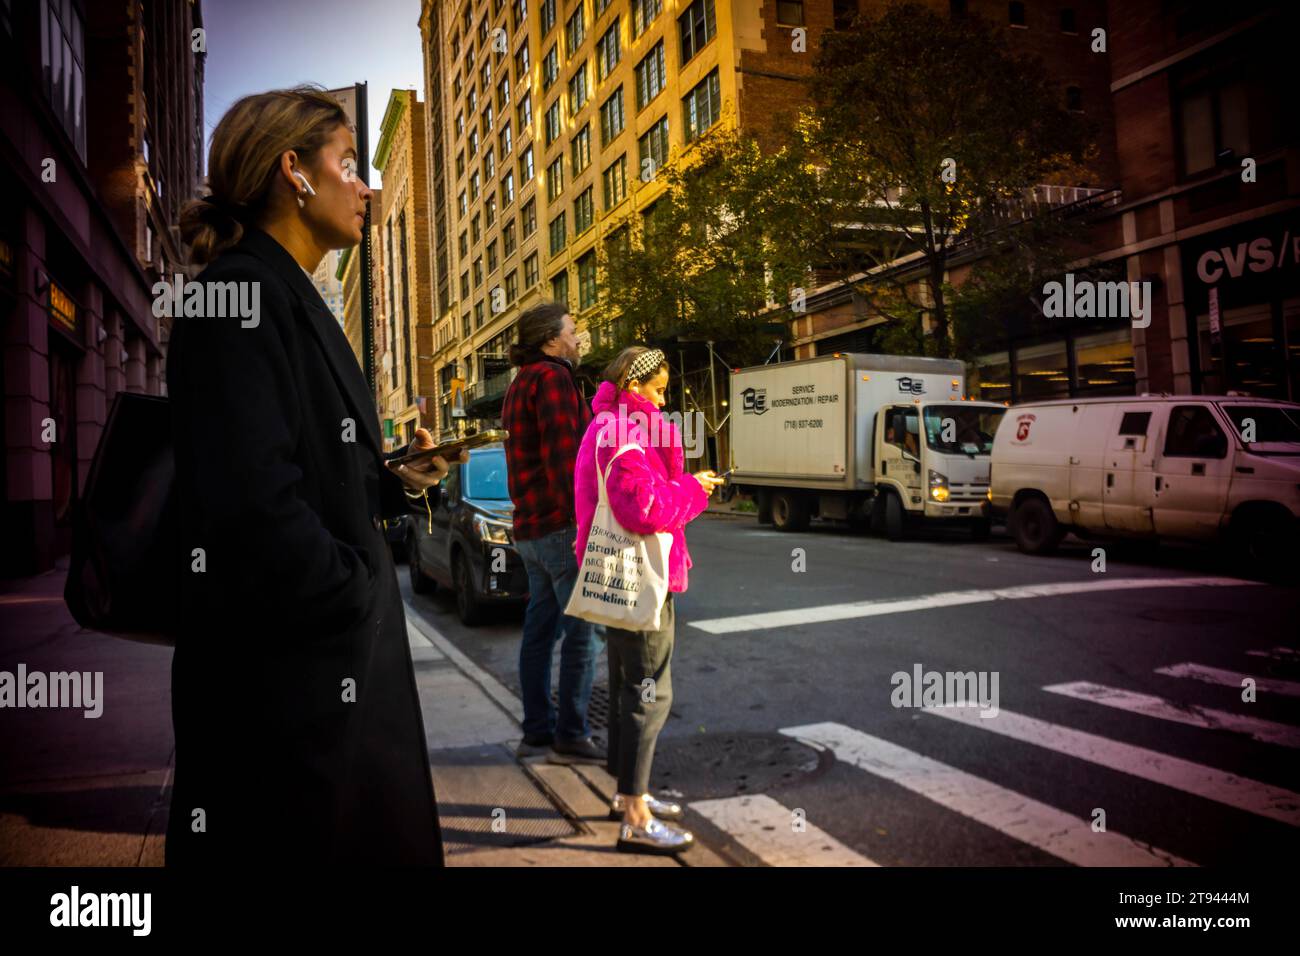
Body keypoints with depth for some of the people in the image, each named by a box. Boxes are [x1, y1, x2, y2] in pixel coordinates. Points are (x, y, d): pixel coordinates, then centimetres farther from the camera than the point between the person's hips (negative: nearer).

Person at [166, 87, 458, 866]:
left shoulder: (295, 301, 14)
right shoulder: (242, 293, -16)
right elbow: (251, 502, -26)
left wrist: (397, 484, 2)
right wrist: (359, 595, -14)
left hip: (339, 665, 9)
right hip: (288, 678, -9)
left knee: (373, 838, 20)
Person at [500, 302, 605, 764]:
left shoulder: (519, 387, 20)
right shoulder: (551, 378, -11)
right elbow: (563, 460, -19)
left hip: (530, 528, 10)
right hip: (562, 525, -10)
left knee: (540, 631, 11)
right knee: (582, 635, -4)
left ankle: (538, 732, 18)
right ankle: (570, 737, 1)